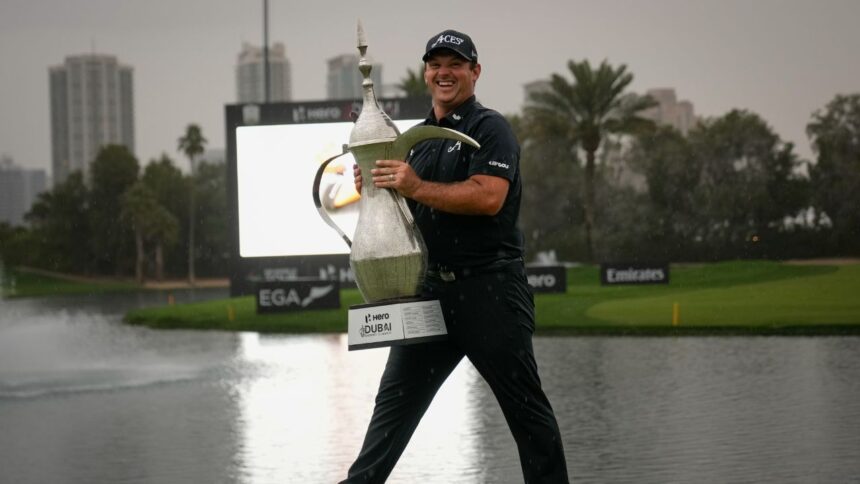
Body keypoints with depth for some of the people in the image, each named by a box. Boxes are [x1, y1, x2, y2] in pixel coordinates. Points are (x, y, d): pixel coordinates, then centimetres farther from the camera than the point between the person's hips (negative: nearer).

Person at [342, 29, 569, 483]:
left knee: (523, 403, 1)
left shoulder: (490, 128, -4)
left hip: (489, 287, -6)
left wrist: (417, 188, -21)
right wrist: (374, 187, 2)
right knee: (395, 399, 4)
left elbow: (488, 197, -19)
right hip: (431, 287, 6)